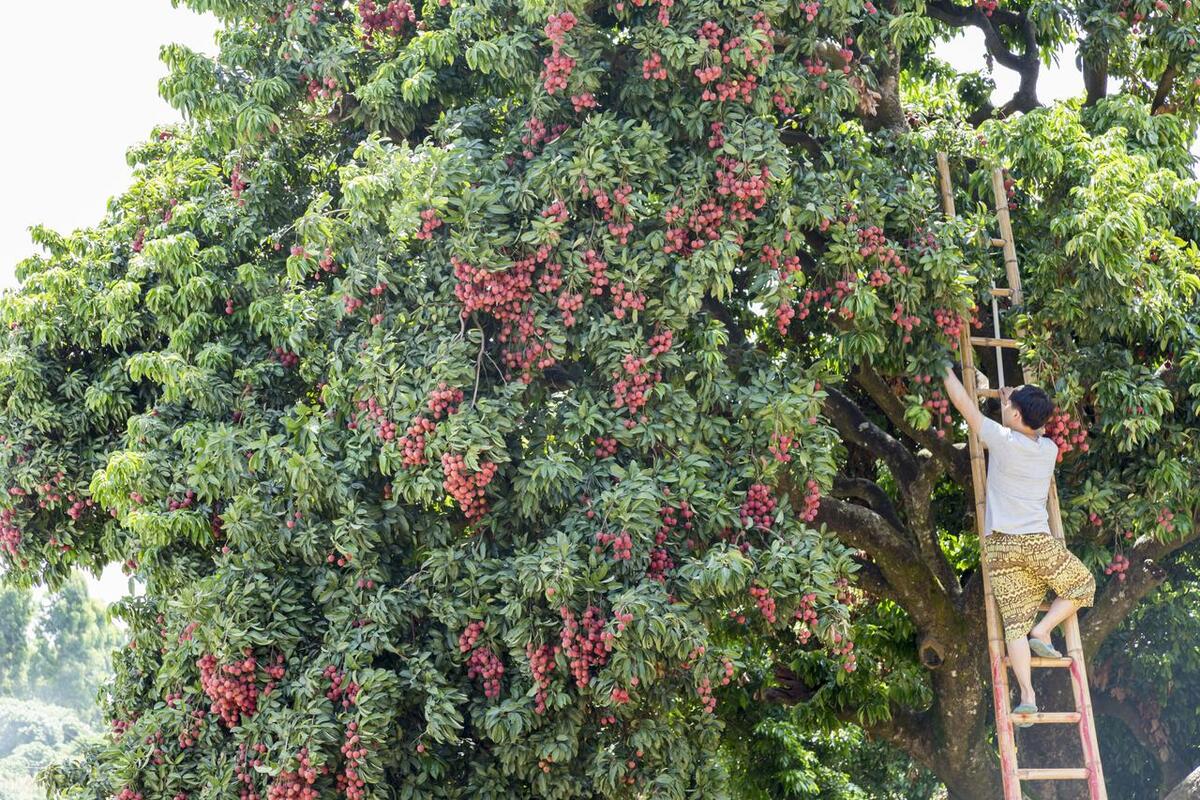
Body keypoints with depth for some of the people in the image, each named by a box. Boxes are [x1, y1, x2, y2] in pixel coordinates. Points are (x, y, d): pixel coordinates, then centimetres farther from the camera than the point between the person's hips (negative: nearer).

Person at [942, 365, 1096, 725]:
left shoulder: (1002, 440, -4)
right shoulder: (1049, 449, 7)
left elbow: (962, 402, 4)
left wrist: (946, 371, 17)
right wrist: (1015, 401, 36)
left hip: (1000, 544, -1)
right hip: (1038, 541, 1)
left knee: (1015, 623, -1)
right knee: (1083, 585, 25)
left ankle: (1027, 695, -10)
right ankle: (1042, 631, 7)